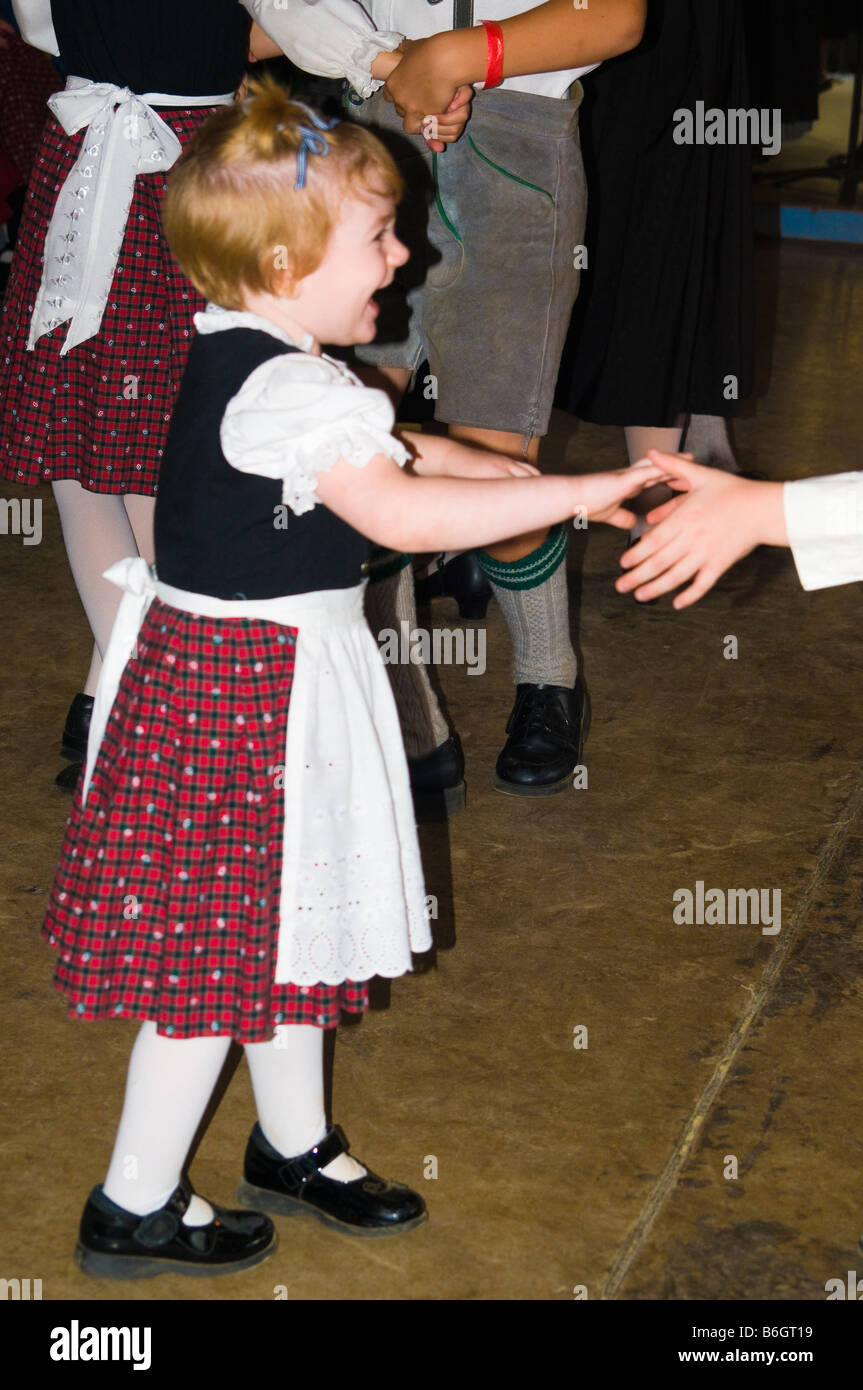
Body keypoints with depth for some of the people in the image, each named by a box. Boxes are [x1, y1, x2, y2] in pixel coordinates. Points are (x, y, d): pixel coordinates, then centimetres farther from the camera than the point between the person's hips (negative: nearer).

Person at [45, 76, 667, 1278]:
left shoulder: (248, 358, 7)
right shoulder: (282, 387, -25)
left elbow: (391, 452, 18)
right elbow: (403, 513, -36)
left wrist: (520, 476, 10)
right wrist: (576, 493, -31)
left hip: (233, 673, 10)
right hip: (243, 694, -10)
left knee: (286, 924, 22)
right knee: (222, 951, 3)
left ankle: (295, 1145, 40)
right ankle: (134, 1207, 18)